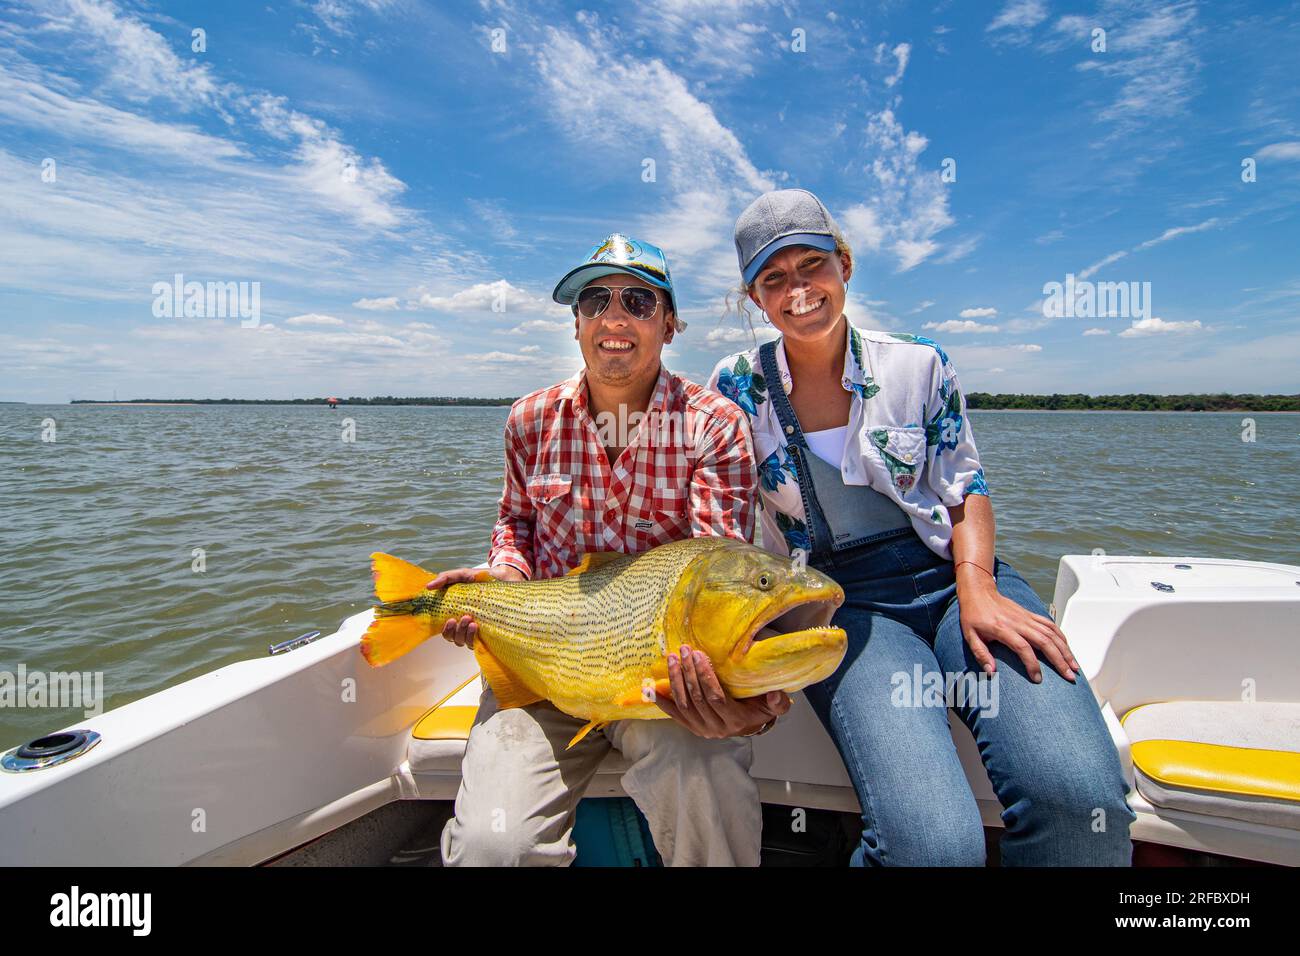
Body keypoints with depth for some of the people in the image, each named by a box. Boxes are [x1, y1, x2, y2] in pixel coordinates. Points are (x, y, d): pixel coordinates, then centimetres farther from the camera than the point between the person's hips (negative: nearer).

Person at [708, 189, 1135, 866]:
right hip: (838, 598, -1)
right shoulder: (738, 387, 5)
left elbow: (965, 487, 10)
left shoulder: (918, 365, 8)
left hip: (950, 574, 2)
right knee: (933, 841, -27)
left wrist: (976, 585, -7)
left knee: (1081, 797, -26)